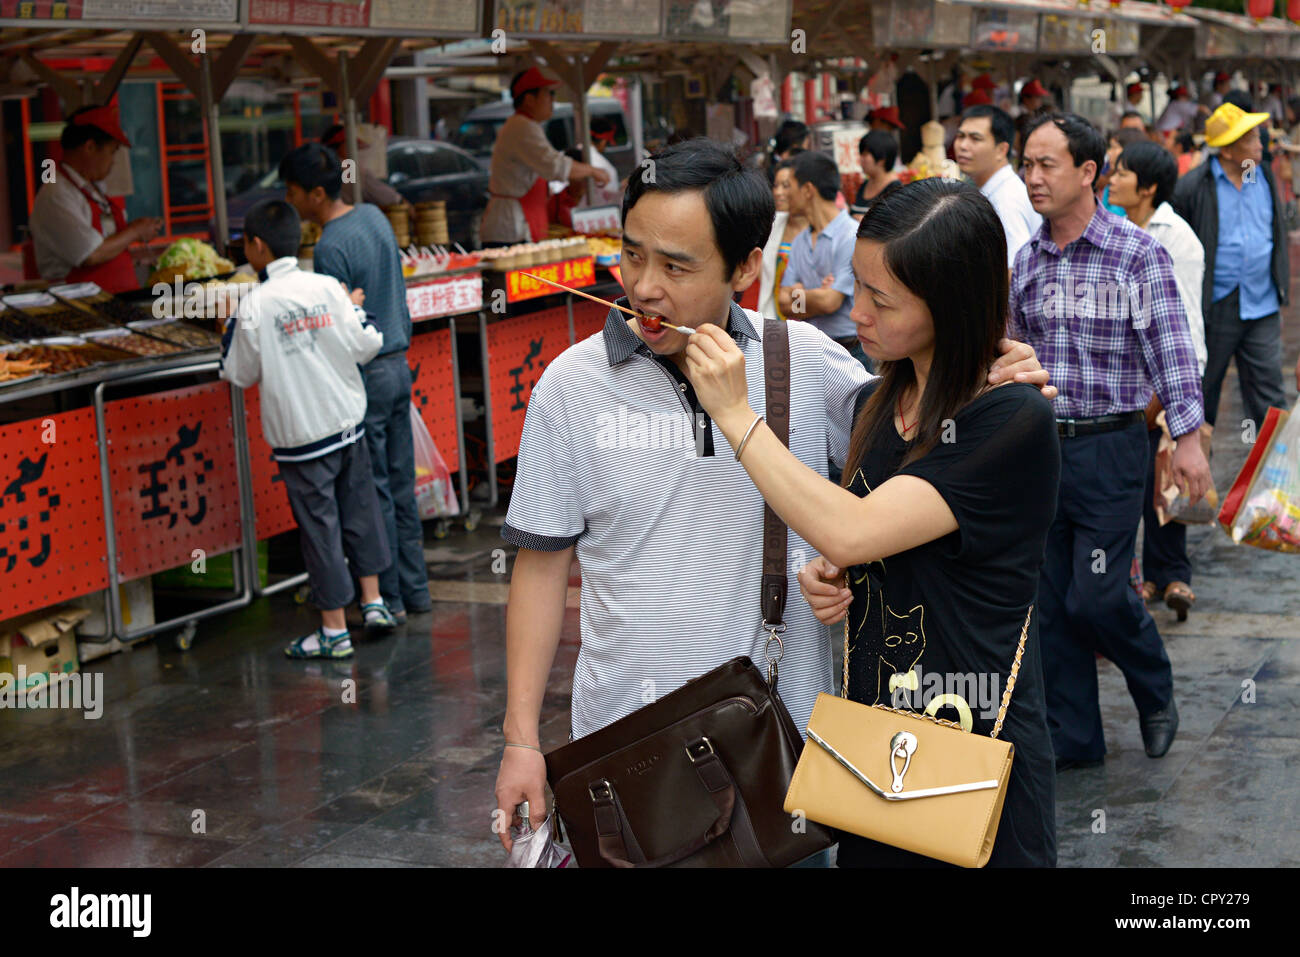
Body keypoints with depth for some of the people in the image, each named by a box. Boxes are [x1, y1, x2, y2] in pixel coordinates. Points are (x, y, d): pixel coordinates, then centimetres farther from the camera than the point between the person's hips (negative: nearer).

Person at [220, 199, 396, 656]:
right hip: (348, 421, 4)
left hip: (300, 435, -4)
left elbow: (239, 374, -4)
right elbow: (365, 345, -4)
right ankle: (373, 602, 27)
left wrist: (228, 330, 12)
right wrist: (355, 310, 13)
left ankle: (334, 631, 11)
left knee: (319, 525, 4)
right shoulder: (328, 288, -4)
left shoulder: (254, 307, -13)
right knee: (359, 510, 19)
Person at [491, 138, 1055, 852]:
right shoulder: (571, 384, -4)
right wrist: (521, 739, -1)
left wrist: (991, 387, -12)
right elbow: (544, 561, 0)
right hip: (625, 736, -1)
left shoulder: (805, 360, -4)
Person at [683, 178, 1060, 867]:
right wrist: (824, 579, -3)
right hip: (872, 740, 7)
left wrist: (736, 416, -20)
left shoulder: (1016, 425, -19)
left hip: (975, 757, -7)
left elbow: (850, 532, -25)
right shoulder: (878, 405, 5)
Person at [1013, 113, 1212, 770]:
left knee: (1098, 596, -6)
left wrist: (1187, 439, -15)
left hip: (1109, 448, -5)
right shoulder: (1026, 260, 8)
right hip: (1038, 445, 5)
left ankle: (1157, 692, 24)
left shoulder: (1138, 253, -7)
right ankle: (1072, 737, 19)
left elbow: (1171, 351, -9)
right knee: (1049, 600, 7)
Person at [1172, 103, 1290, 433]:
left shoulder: (1266, 176, 6)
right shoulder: (1193, 187, -10)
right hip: (1215, 307, -3)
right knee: (1201, 391, 10)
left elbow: (1278, 235, 18)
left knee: (1268, 390, 3)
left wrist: (1280, 287, 15)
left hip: (1262, 306, 4)